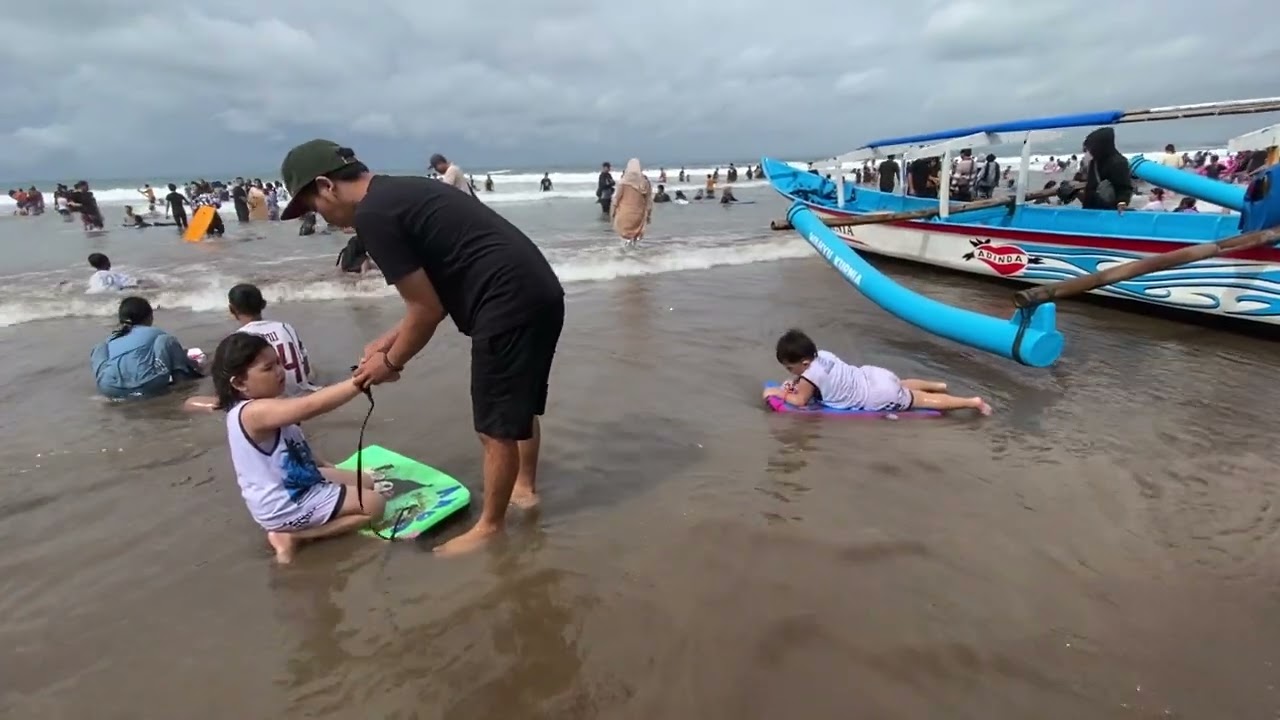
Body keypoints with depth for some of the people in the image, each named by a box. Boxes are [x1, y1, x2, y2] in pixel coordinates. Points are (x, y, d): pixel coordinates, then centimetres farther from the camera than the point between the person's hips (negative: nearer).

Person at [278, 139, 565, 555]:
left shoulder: (372, 216, -11)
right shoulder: (402, 193, 19)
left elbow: (427, 309, -10)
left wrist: (391, 362, 6)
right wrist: (393, 340, 23)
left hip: (511, 305, -10)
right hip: (540, 293, 10)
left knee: (497, 426, 6)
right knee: (520, 405, 25)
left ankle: (490, 526, 24)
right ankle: (525, 487, 45)